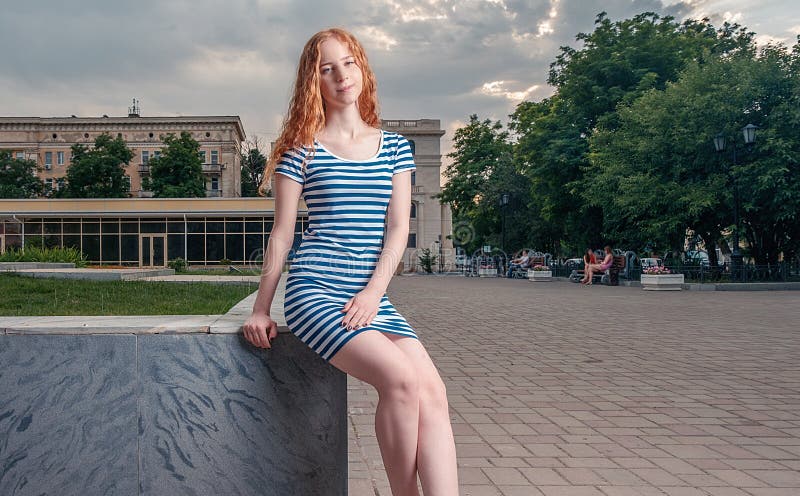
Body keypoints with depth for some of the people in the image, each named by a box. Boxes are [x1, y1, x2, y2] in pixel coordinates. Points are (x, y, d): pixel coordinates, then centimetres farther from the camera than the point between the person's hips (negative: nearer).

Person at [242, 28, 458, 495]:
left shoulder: (395, 146, 14)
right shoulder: (301, 150, 5)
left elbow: (399, 227, 6)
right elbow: (282, 233, 6)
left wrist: (373, 292, -8)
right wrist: (261, 309, 4)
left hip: (372, 296, 4)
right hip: (314, 292, -4)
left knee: (433, 391, -19)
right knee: (401, 378, -25)